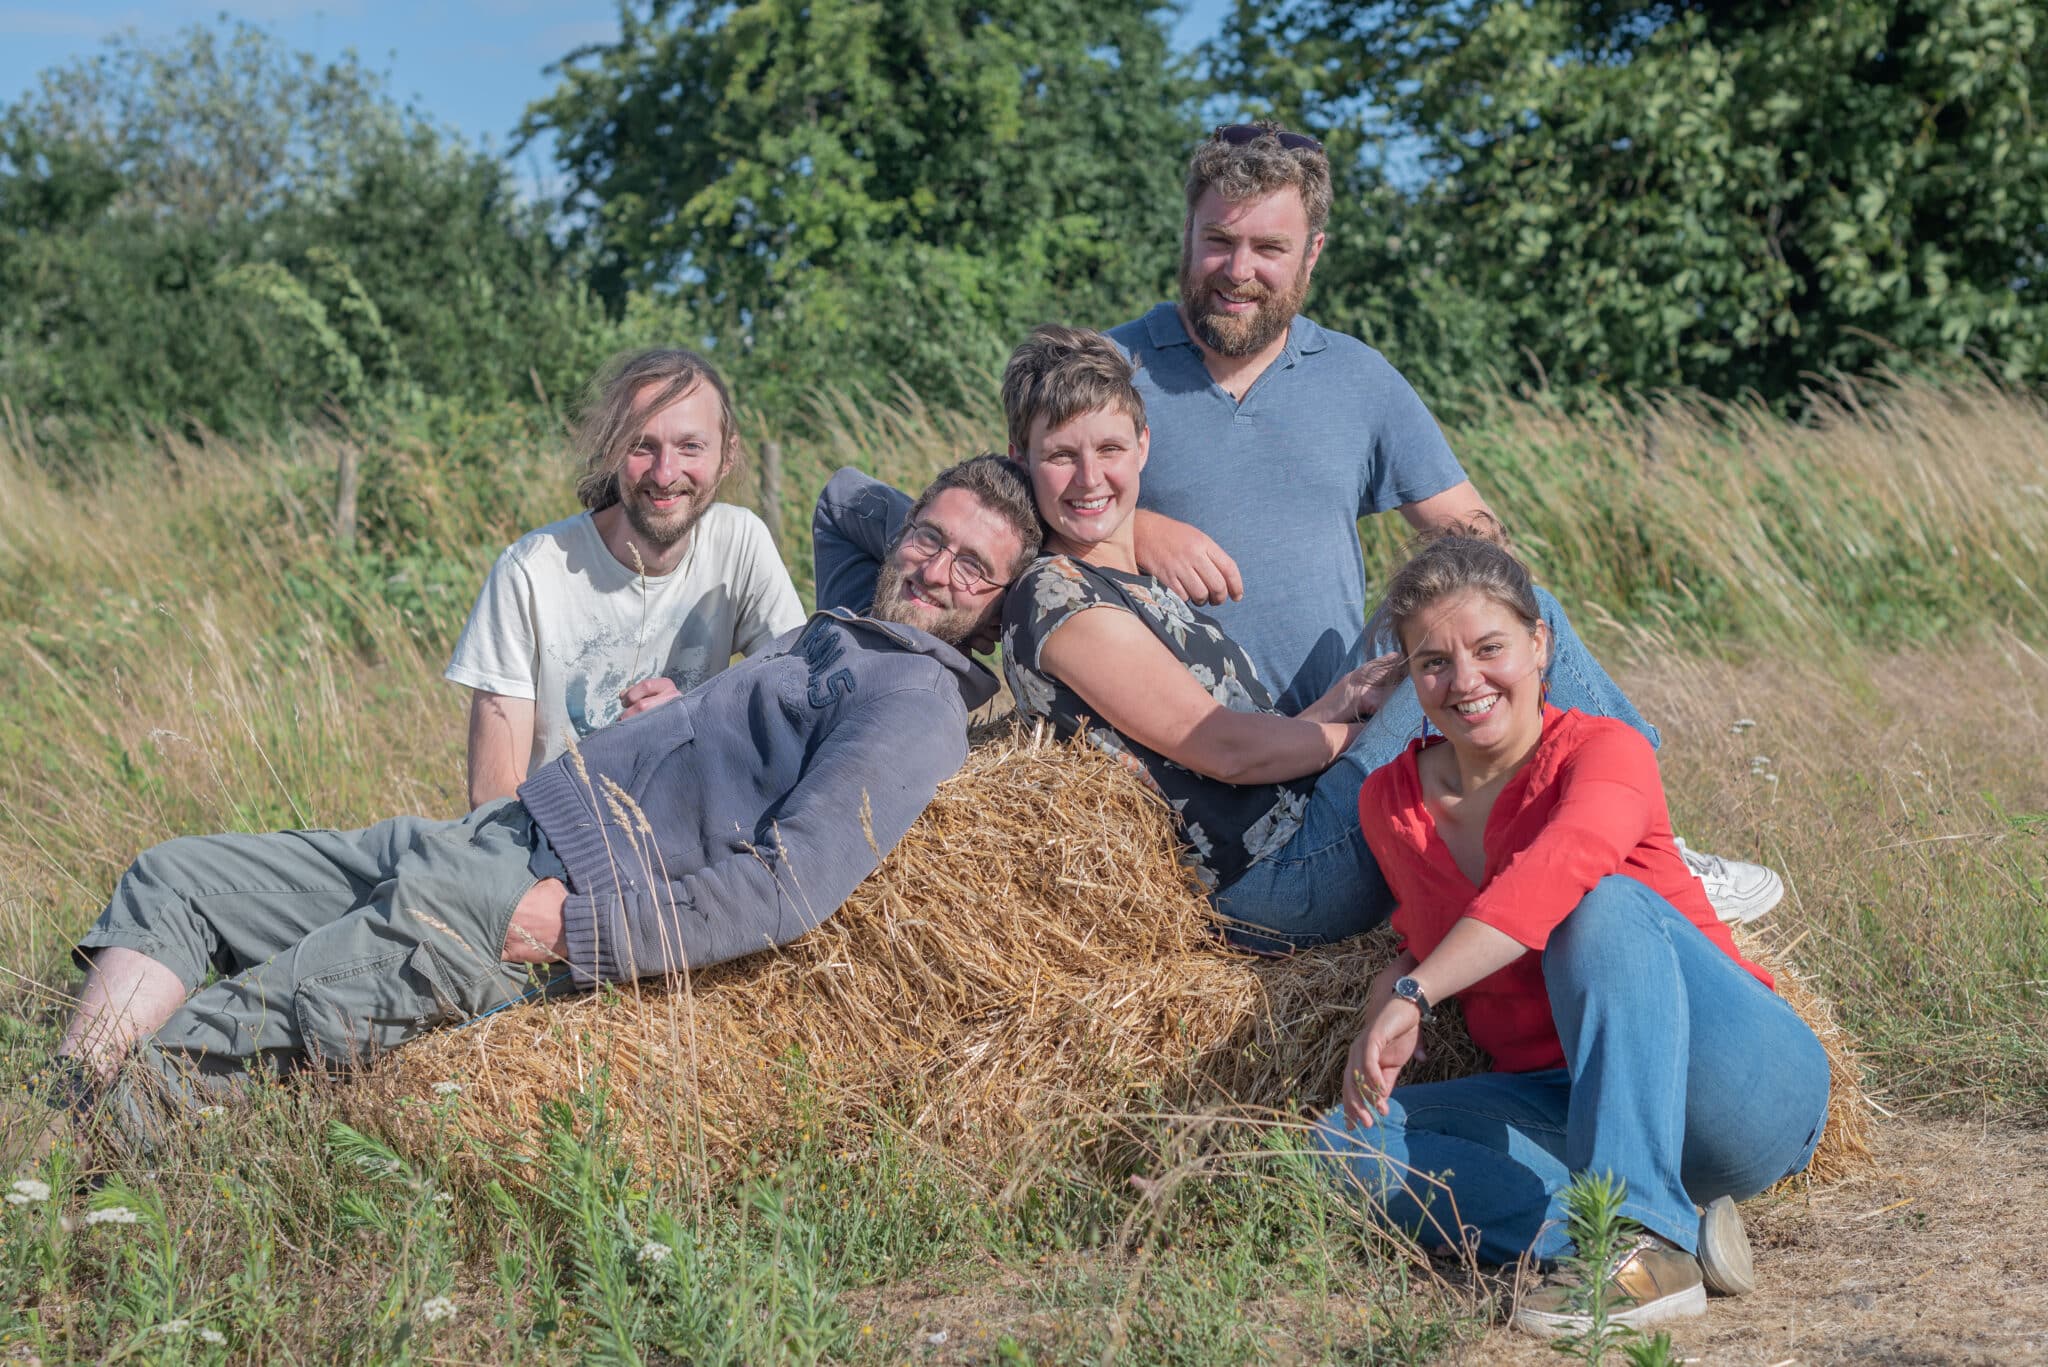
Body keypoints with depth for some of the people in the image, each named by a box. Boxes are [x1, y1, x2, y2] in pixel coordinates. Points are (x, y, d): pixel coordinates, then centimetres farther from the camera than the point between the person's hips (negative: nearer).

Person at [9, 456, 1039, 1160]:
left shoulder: (916, 700, -7)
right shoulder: (834, 637, 24)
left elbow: (796, 886, -20)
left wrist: (582, 927, -23)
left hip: (574, 887, -11)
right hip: (491, 838, 11)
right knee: (173, 880, 1)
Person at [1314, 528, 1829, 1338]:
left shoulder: (1604, 752, -11)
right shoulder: (1390, 802, 7)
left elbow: (1561, 866, -34)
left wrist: (1414, 996, -41)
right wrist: (1392, 987, 1)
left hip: (1747, 1086, -5)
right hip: (1573, 1110, 6)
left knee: (1605, 906, -31)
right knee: (1349, 1138, -16)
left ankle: (1642, 1240, -38)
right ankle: (1675, 1238, -27)